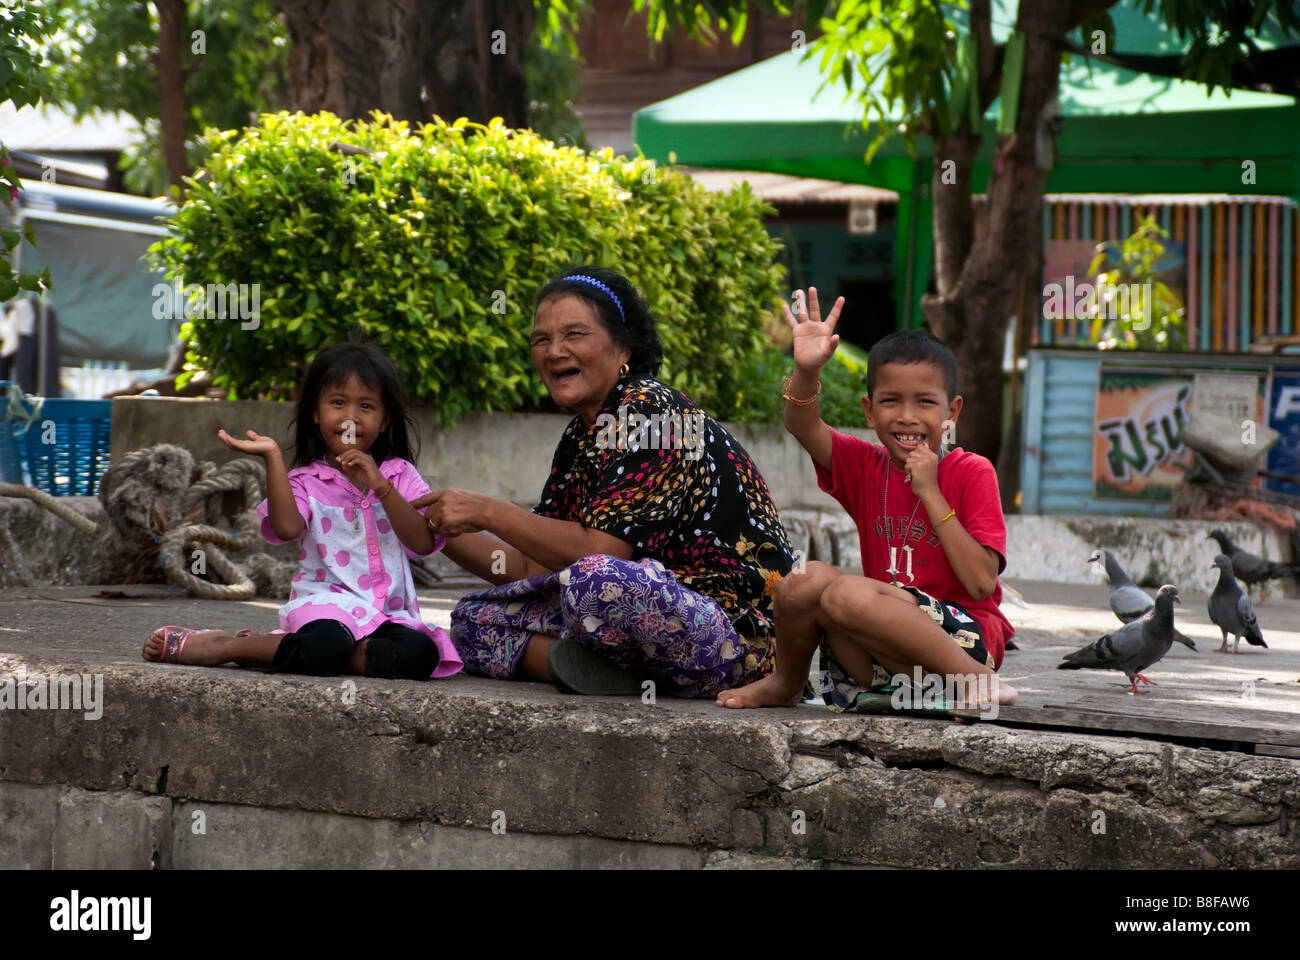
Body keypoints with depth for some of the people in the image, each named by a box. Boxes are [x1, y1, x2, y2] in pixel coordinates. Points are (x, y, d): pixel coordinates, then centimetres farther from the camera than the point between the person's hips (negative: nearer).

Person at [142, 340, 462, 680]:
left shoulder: (401, 476, 13)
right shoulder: (307, 482, 6)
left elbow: (423, 543, -2)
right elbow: (287, 528, -16)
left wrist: (379, 485, -11)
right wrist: (273, 459, -15)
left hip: (389, 610, 4)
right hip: (327, 601, -4)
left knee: (419, 654, -34)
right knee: (327, 645, -41)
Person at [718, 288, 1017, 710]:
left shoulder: (972, 473, -4)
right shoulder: (866, 466, 8)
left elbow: (982, 583, -14)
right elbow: (803, 427, -10)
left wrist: (931, 493, -14)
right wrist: (806, 370, -30)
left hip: (967, 638, -5)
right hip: (886, 658, 5)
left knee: (847, 593, -28)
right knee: (808, 580, -17)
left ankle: (973, 681, -21)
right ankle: (786, 681, 9)